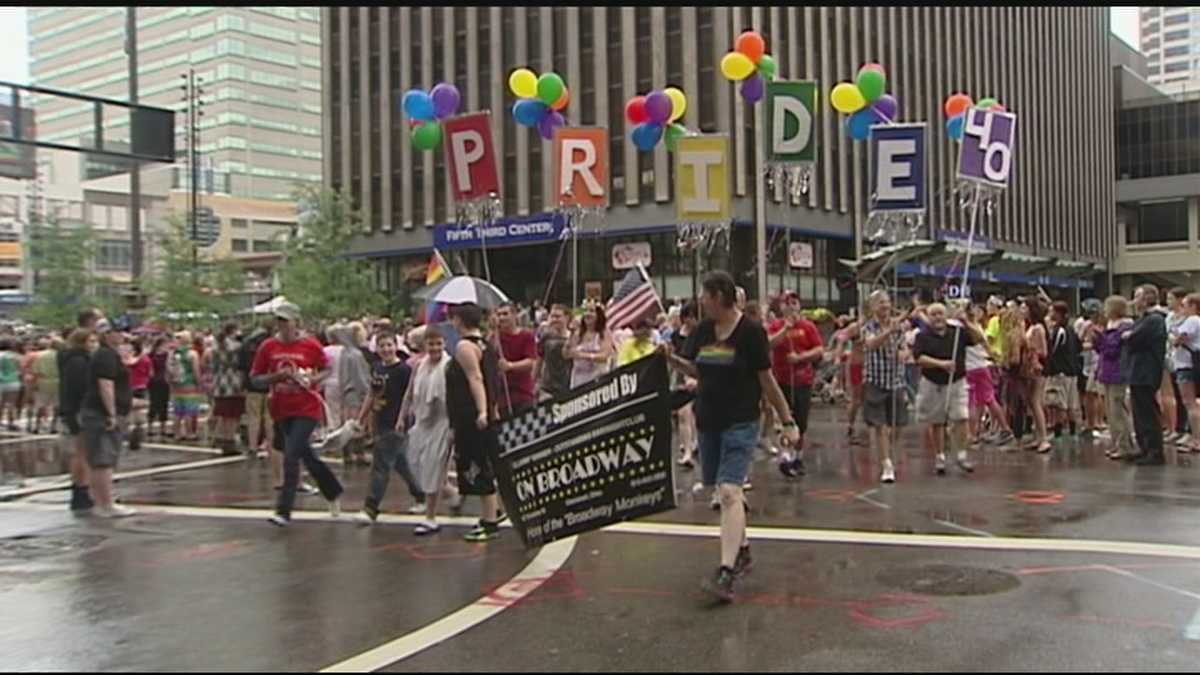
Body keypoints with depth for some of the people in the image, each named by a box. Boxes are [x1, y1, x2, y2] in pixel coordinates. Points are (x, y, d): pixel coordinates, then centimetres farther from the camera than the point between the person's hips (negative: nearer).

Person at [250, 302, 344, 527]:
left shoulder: (311, 346, -6)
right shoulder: (268, 346, 0)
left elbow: (326, 370, 7)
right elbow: (255, 377, 2)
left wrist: (313, 379, -13)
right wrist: (277, 376, -14)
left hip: (306, 409, -4)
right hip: (281, 410, 4)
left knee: (291, 457, -13)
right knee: (308, 457, 15)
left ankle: (284, 511, -9)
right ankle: (334, 493, 37)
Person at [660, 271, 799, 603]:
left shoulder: (750, 332, -10)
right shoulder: (703, 331, 7)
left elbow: (767, 381, -6)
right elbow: (694, 369, 14)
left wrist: (788, 422, -5)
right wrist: (672, 358, -7)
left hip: (741, 423, -7)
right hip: (708, 422, 7)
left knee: (729, 490, -18)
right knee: (728, 489, 17)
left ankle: (726, 572, -23)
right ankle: (742, 551, 36)